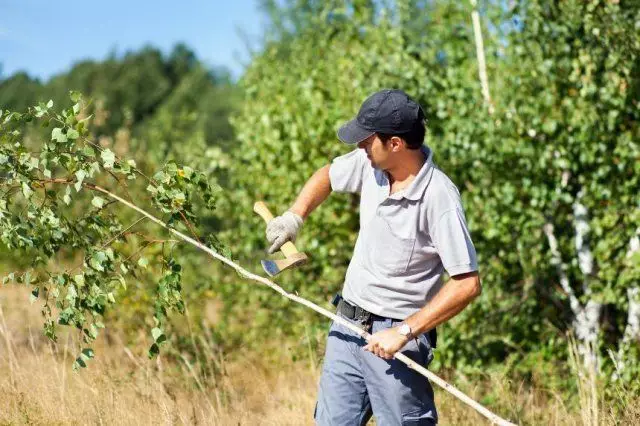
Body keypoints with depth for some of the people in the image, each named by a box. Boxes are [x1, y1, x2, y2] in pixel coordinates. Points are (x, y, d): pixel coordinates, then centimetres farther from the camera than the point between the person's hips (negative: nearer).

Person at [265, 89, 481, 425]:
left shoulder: (439, 197, -21)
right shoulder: (370, 164, -1)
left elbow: (467, 284, -23)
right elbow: (326, 176, 23)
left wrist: (404, 332, -23)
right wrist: (293, 217, 6)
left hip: (395, 336, -7)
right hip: (347, 326, 7)